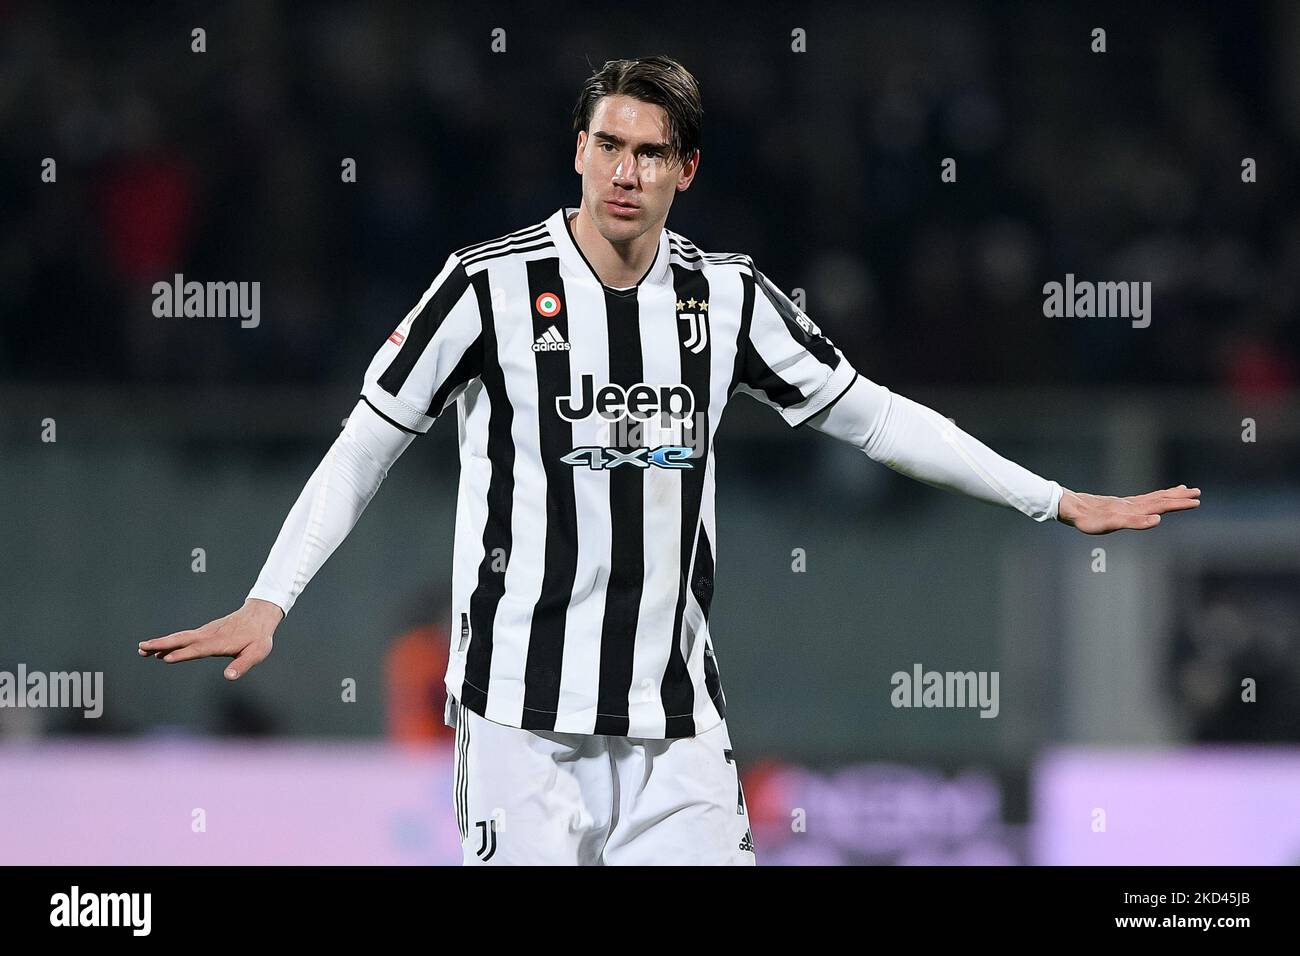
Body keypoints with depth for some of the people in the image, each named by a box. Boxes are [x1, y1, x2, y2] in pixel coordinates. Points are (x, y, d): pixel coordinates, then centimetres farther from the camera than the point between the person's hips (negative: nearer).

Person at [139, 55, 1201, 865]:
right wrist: (268, 602, -9)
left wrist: (1059, 502, 14)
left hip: (676, 706, 4)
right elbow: (365, 447, 0)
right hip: (526, 706, -3)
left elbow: (872, 416, 14)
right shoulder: (492, 285, -5)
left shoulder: (729, 295, 6)